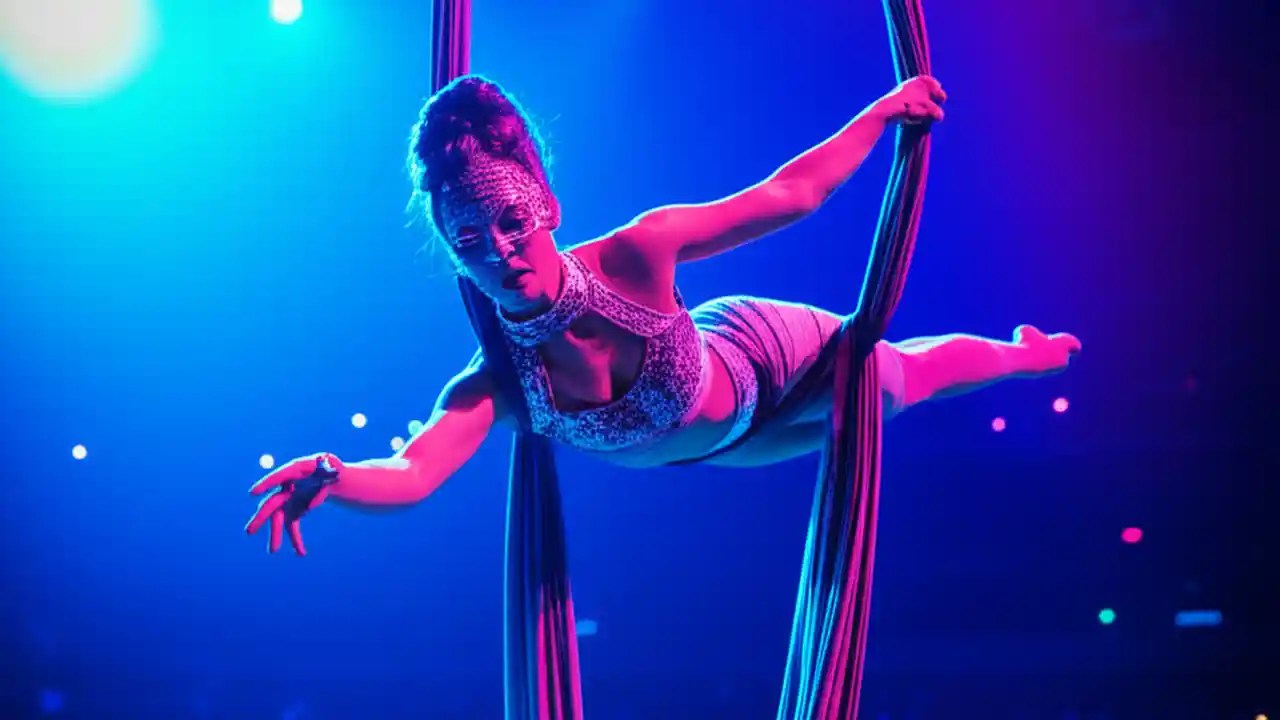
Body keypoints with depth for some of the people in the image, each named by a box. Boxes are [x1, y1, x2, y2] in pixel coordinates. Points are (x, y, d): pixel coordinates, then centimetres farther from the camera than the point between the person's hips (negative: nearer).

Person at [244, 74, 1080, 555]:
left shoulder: (635, 255, -43)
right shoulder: (495, 384, -39)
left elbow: (789, 194, -30)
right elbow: (410, 470, -57)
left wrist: (885, 109, -22)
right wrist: (334, 475, -79)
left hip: (767, 360, -2)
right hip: (698, 447, 2)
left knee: (909, 374, 28)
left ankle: (1025, 354, 63)